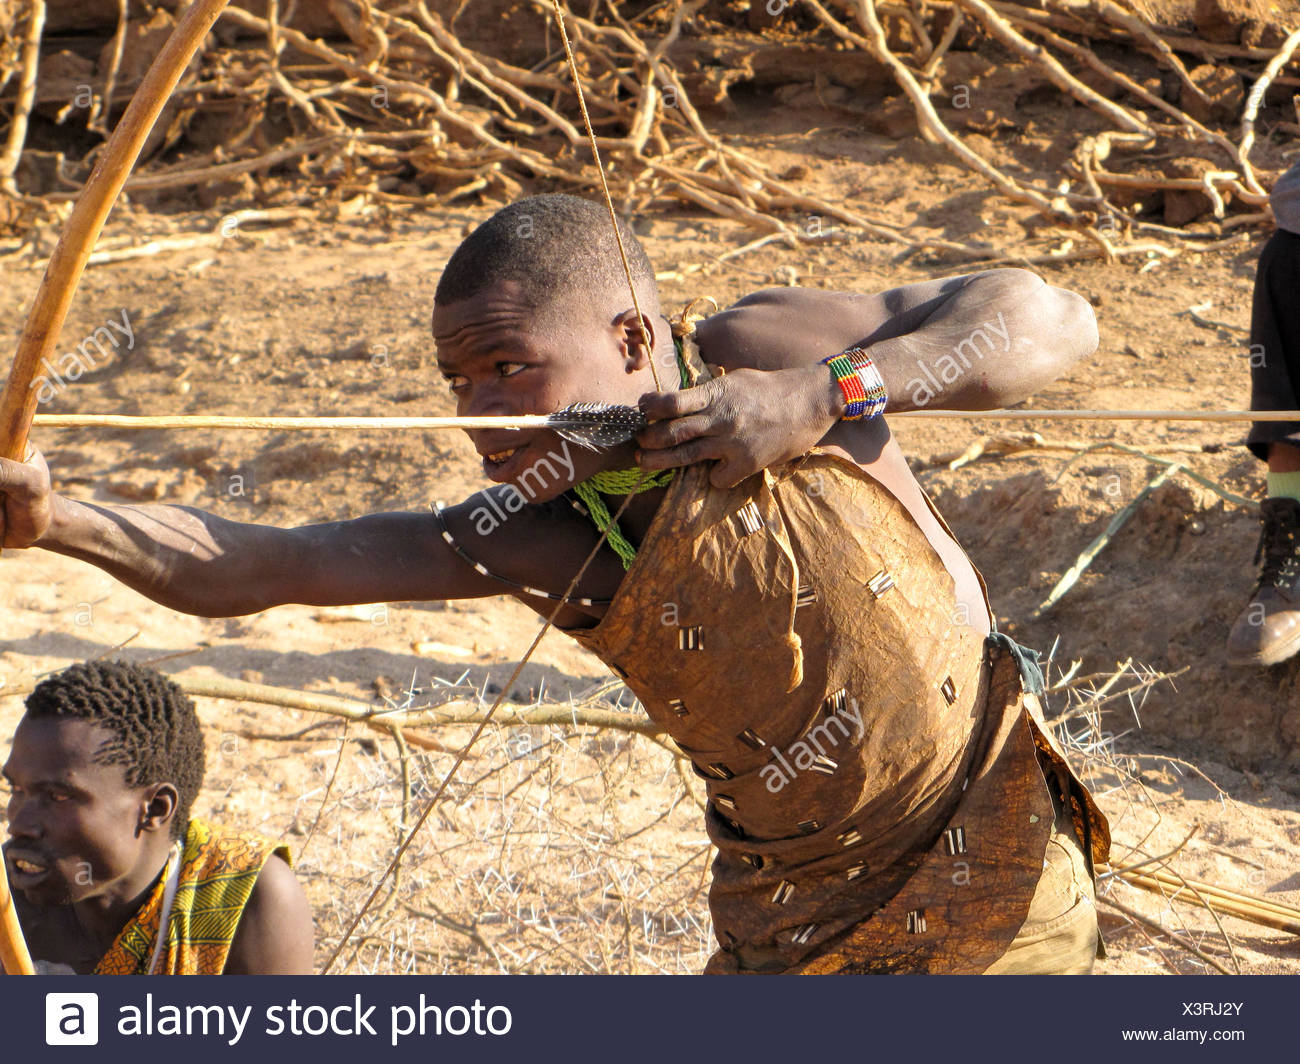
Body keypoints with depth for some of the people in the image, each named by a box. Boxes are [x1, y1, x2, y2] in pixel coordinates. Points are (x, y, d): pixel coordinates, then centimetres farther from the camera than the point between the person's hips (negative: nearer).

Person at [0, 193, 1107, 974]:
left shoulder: (755, 352, -16)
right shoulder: (540, 542, -10)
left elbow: (1051, 317, -15)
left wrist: (829, 392, -28)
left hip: (993, 888, -3)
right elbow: (249, 567, -16)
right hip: (782, 931, 3)